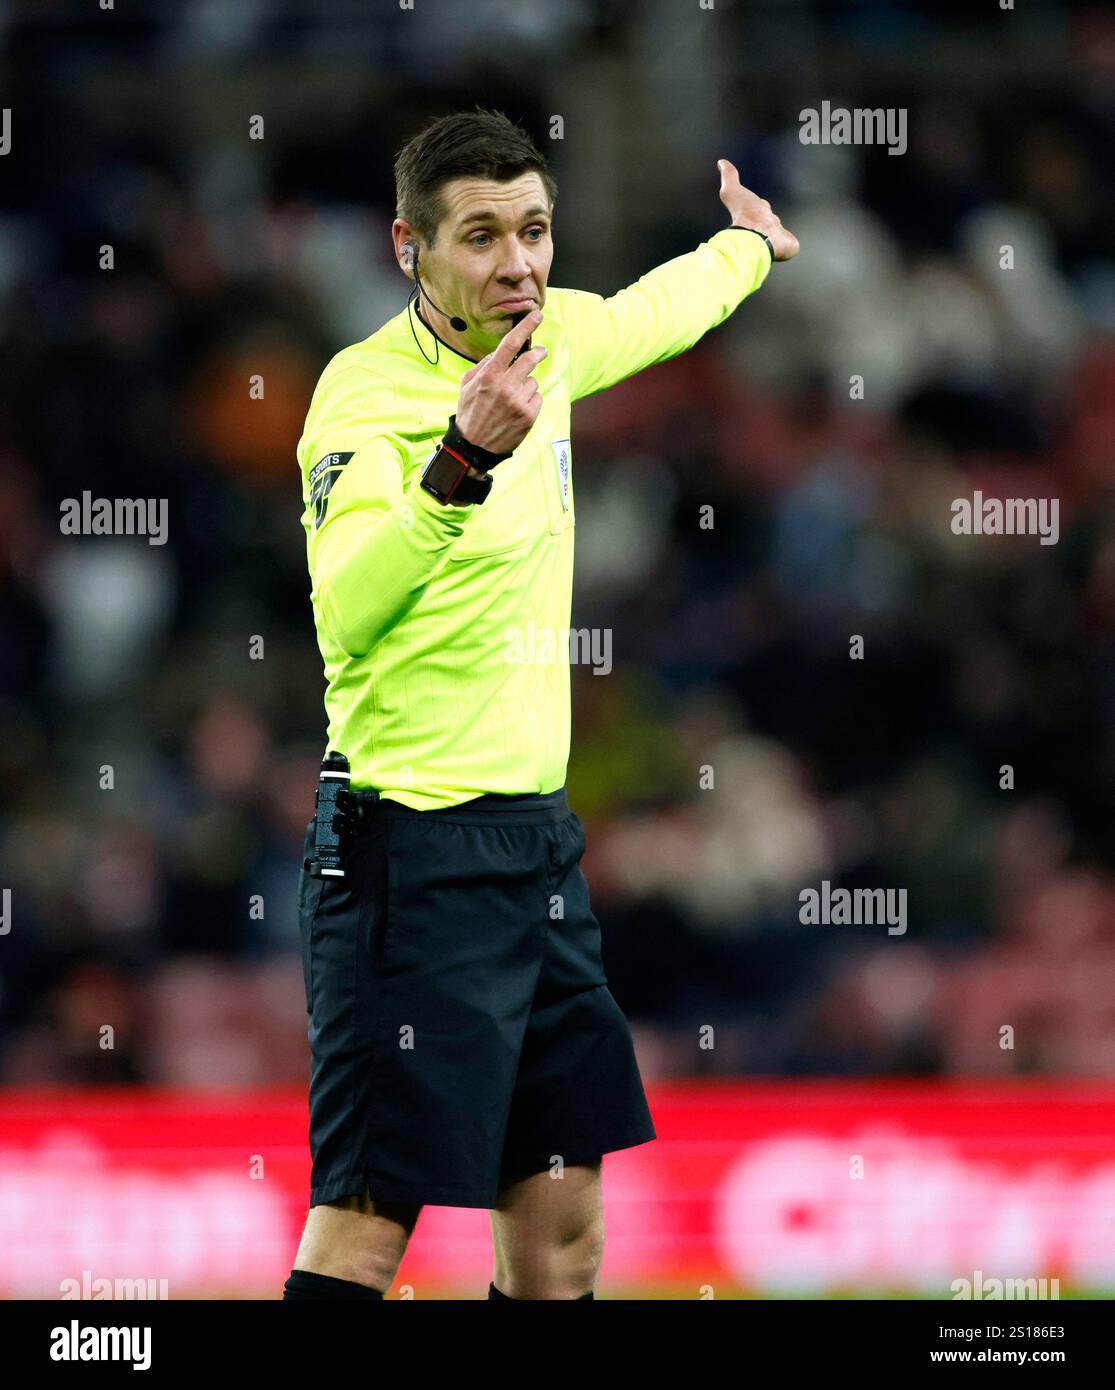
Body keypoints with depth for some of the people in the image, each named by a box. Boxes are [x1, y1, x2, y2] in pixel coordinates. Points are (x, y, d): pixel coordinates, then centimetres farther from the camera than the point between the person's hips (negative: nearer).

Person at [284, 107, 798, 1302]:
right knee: (364, 1233, -13)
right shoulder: (365, 392, -17)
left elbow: (639, 318, 33)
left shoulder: (543, 339, 7)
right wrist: (460, 463, -47)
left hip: (537, 836, 8)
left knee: (560, 1236, 9)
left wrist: (749, 247, 50)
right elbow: (346, 611, -34)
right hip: (416, 853, -8)